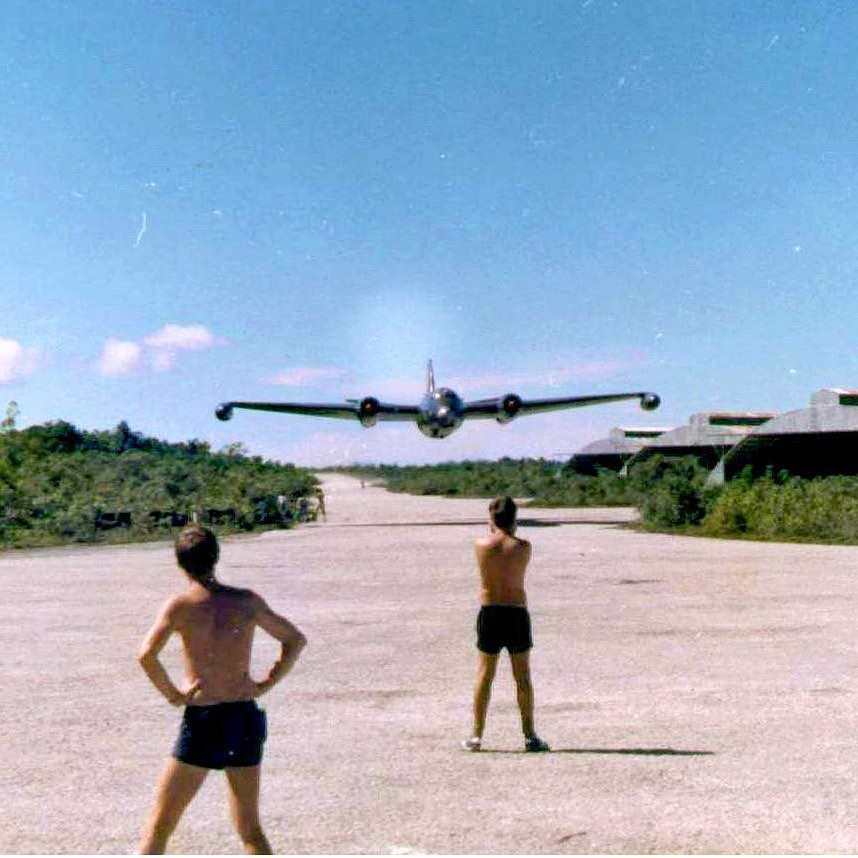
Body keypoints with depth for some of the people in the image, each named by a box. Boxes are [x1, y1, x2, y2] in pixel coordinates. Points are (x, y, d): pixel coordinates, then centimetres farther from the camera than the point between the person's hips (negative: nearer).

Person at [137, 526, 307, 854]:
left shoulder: (180, 605, -7)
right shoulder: (247, 601, 2)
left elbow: (146, 655, -21)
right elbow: (296, 640, 6)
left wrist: (173, 695, -8)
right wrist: (265, 684, 7)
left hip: (202, 720, -3)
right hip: (246, 718, 3)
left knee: (160, 821, 13)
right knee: (250, 829, 15)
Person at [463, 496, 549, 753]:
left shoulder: (481, 545, -5)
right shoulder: (524, 547, -7)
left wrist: (494, 531, 15)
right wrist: (511, 533, 13)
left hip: (489, 613, 1)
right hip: (517, 613, 0)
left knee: (484, 675, 9)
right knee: (523, 677, 9)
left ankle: (476, 735, 12)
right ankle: (530, 736, 14)